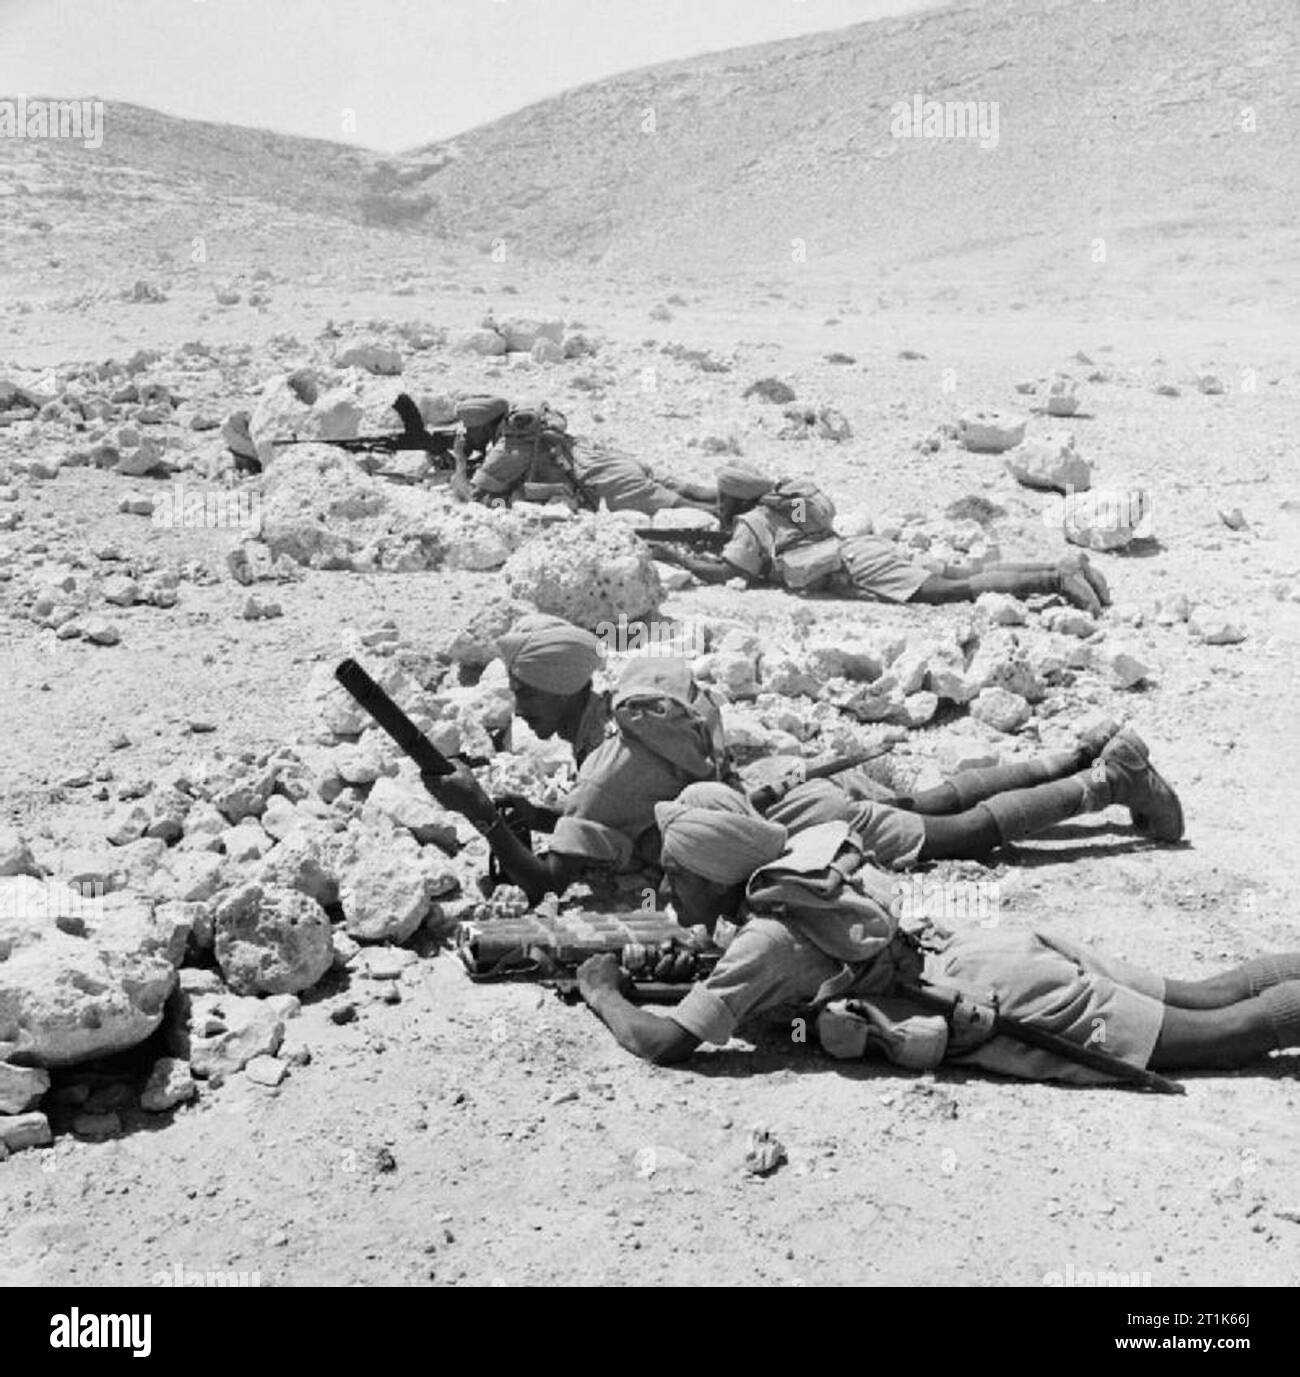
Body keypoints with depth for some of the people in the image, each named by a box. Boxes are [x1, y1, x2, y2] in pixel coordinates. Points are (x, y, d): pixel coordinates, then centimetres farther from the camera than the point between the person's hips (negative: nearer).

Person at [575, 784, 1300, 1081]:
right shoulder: (792, 873, 7)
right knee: (1210, 997, 15)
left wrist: (603, 992, -2)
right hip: (1007, 950, 8)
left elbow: (666, 1043, -21)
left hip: (1008, 1004, -8)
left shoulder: (764, 939, -17)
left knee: (1228, 1033, -3)